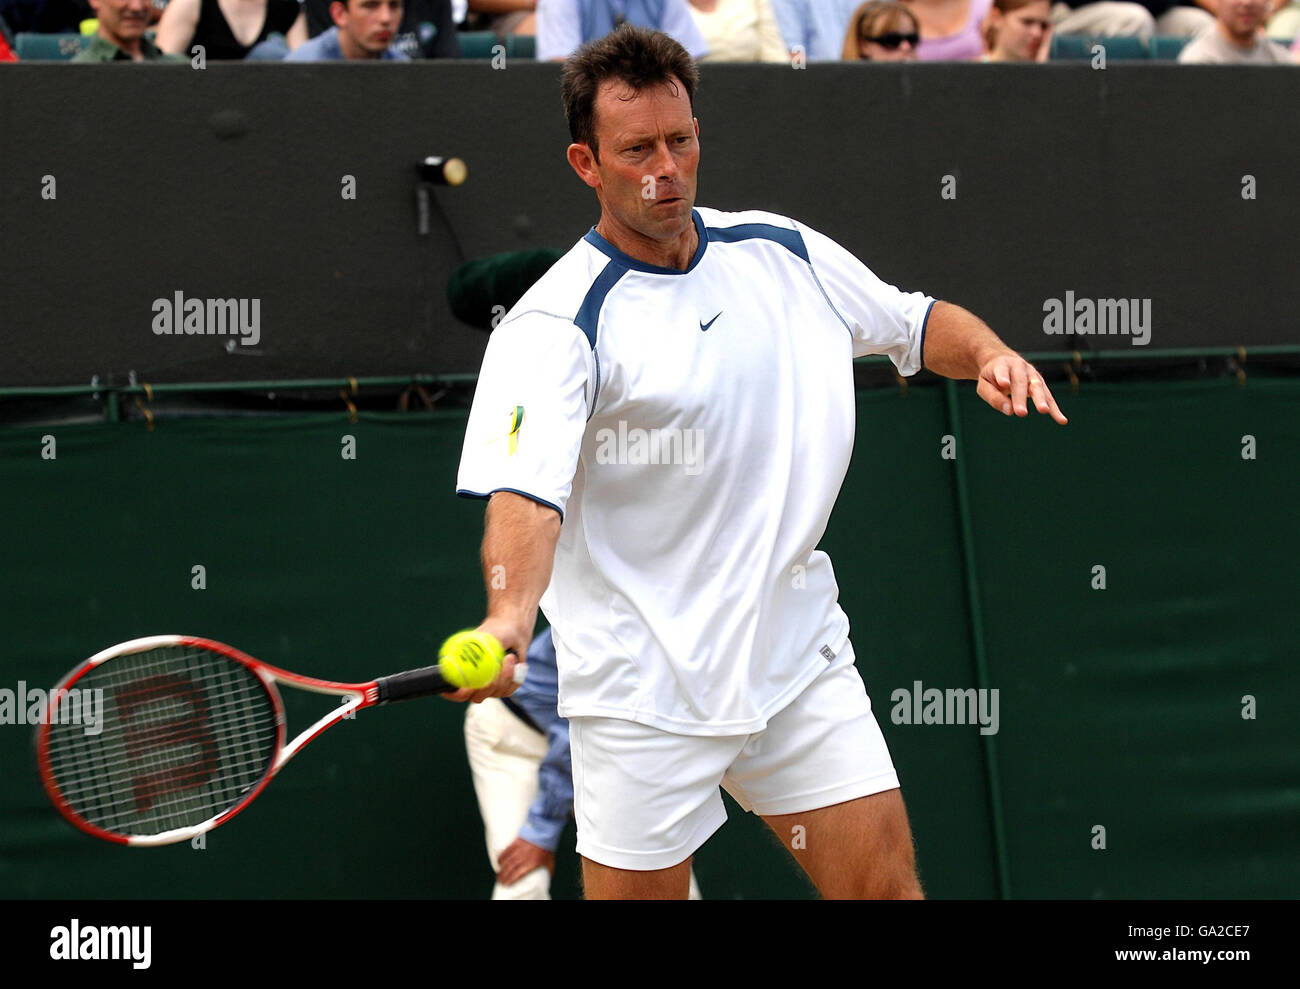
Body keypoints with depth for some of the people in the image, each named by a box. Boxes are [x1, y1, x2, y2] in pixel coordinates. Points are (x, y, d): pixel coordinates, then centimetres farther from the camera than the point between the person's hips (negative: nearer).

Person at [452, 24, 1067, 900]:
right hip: (644, 688, -5)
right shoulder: (555, 325, -13)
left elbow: (916, 321, 21)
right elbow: (527, 492, -26)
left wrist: (989, 353, 0)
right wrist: (509, 615, -45)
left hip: (801, 658, 5)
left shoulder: (783, 253, 6)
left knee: (886, 883, 0)